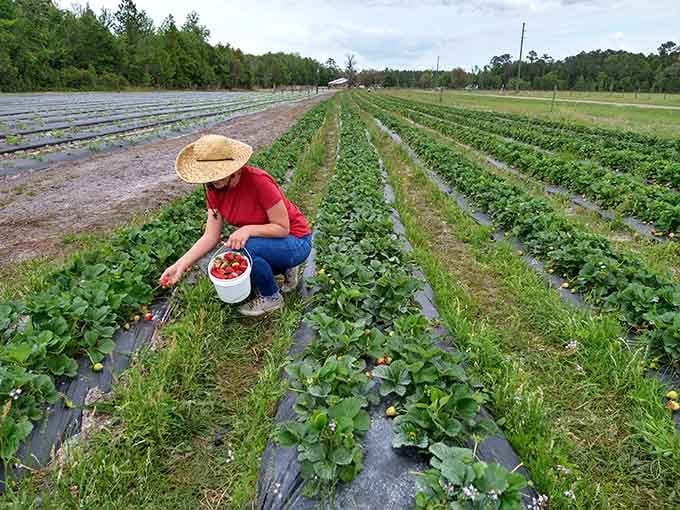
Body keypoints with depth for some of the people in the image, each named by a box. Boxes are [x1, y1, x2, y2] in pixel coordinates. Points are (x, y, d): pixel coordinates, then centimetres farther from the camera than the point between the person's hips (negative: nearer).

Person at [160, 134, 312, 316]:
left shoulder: (258, 181, -29)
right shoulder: (214, 189, -8)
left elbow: (283, 228, -22)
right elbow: (210, 236, -7)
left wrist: (248, 229, -35)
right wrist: (181, 264, -17)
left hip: (295, 241, -7)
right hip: (260, 241, 7)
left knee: (243, 248, -30)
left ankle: (272, 297, -3)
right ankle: (285, 269, 15)